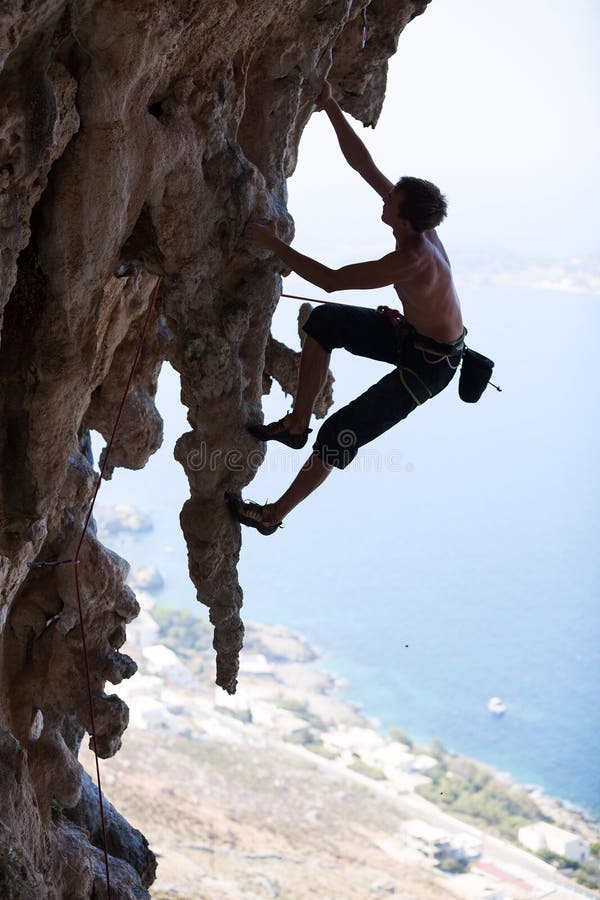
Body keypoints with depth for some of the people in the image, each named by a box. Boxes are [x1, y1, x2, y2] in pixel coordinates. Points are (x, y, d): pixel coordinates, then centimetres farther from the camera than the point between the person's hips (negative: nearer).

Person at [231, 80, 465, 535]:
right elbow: (363, 163, -6)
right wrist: (331, 107, -8)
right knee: (324, 320, 5)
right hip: (411, 333, 9)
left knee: (341, 432, -7)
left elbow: (331, 280, -35)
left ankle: (274, 514, 8)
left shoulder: (412, 259, -37)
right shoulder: (416, 218, -12)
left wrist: (275, 244, -30)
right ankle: (297, 424, 13)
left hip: (429, 364, -9)